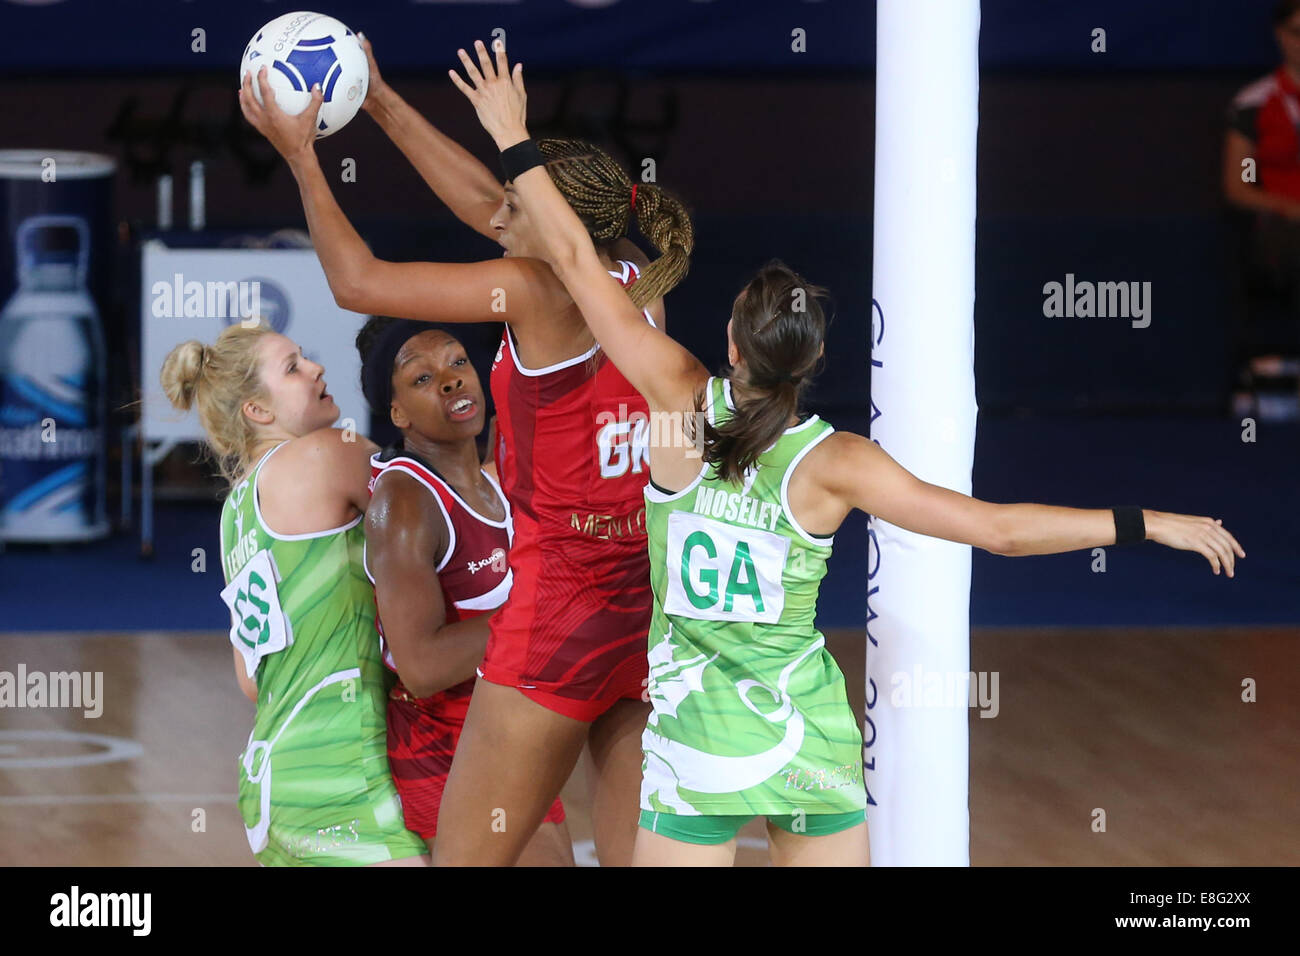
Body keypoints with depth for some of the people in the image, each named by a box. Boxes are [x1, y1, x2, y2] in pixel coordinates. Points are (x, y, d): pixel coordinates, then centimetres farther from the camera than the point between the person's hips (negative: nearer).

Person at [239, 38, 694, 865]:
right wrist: (384, 104, 26)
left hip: (559, 611, -7)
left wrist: (302, 157, 6)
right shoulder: (638, 285, 8)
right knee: (636, 858, 7)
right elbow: (484, 204, 22)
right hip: (646, 612, 7)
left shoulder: (539, 288, -11)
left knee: (465, 860, -1)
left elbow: (358, 282, -5)